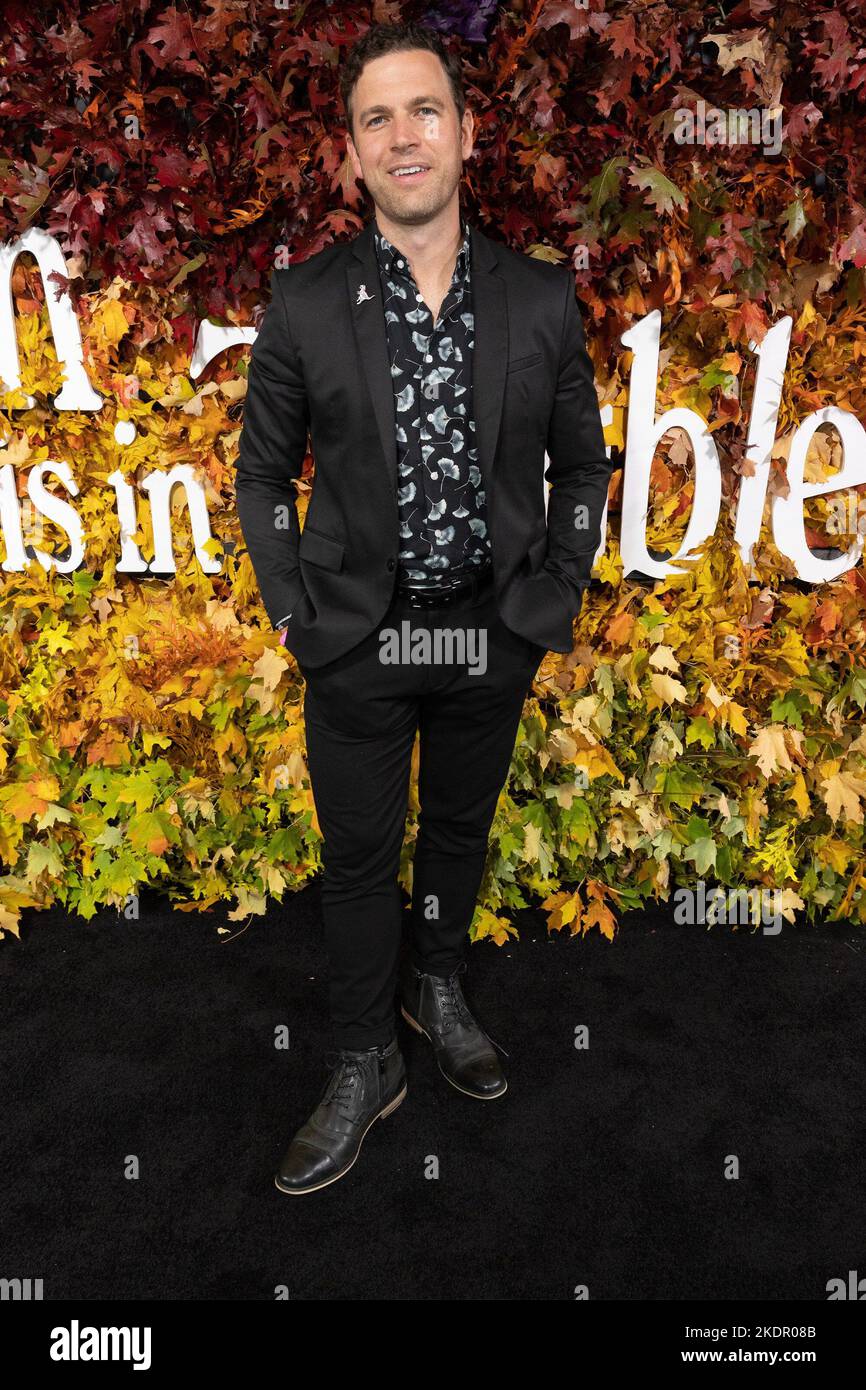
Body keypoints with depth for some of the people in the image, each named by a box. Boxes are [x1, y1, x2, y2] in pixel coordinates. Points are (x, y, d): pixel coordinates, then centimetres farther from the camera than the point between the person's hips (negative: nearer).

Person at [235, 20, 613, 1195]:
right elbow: (263, 472, 3)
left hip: (494, 636, 2)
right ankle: (364, 1067, 30)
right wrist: (293, 610, -4)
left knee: (461, 829, 19)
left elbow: (581, 463, 7)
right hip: (357, 641, -1)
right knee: (360, 856, 9)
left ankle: (437, 987, 46)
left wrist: (555, 600, 1)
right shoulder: (304, 302, -5)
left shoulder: (542, 299, -2)